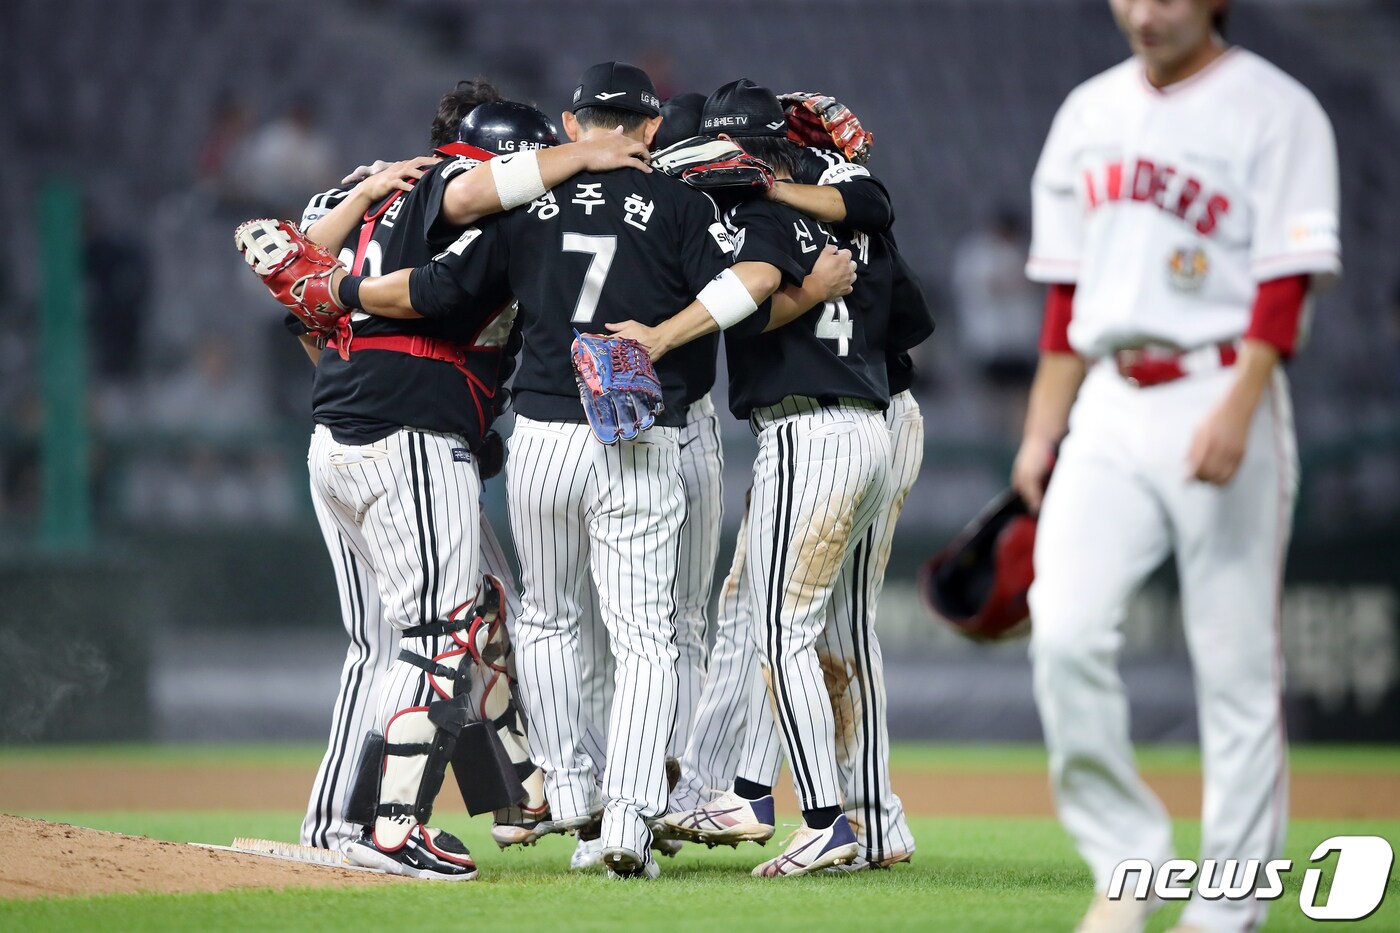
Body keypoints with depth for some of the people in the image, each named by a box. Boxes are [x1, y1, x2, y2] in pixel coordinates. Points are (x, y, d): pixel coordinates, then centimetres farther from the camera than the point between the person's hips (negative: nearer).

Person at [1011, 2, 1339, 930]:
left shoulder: (1275, 112, -2)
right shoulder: (1089, 113, 16)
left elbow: (1285, 283, -11)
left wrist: (1238, 409, -23)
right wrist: (1041, 432, 13)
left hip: (1221, 397, -5)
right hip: (1110, 409, 5)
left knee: (1237, 663, -2)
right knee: (1066, 632, -12)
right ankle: (1125, 859, 0)